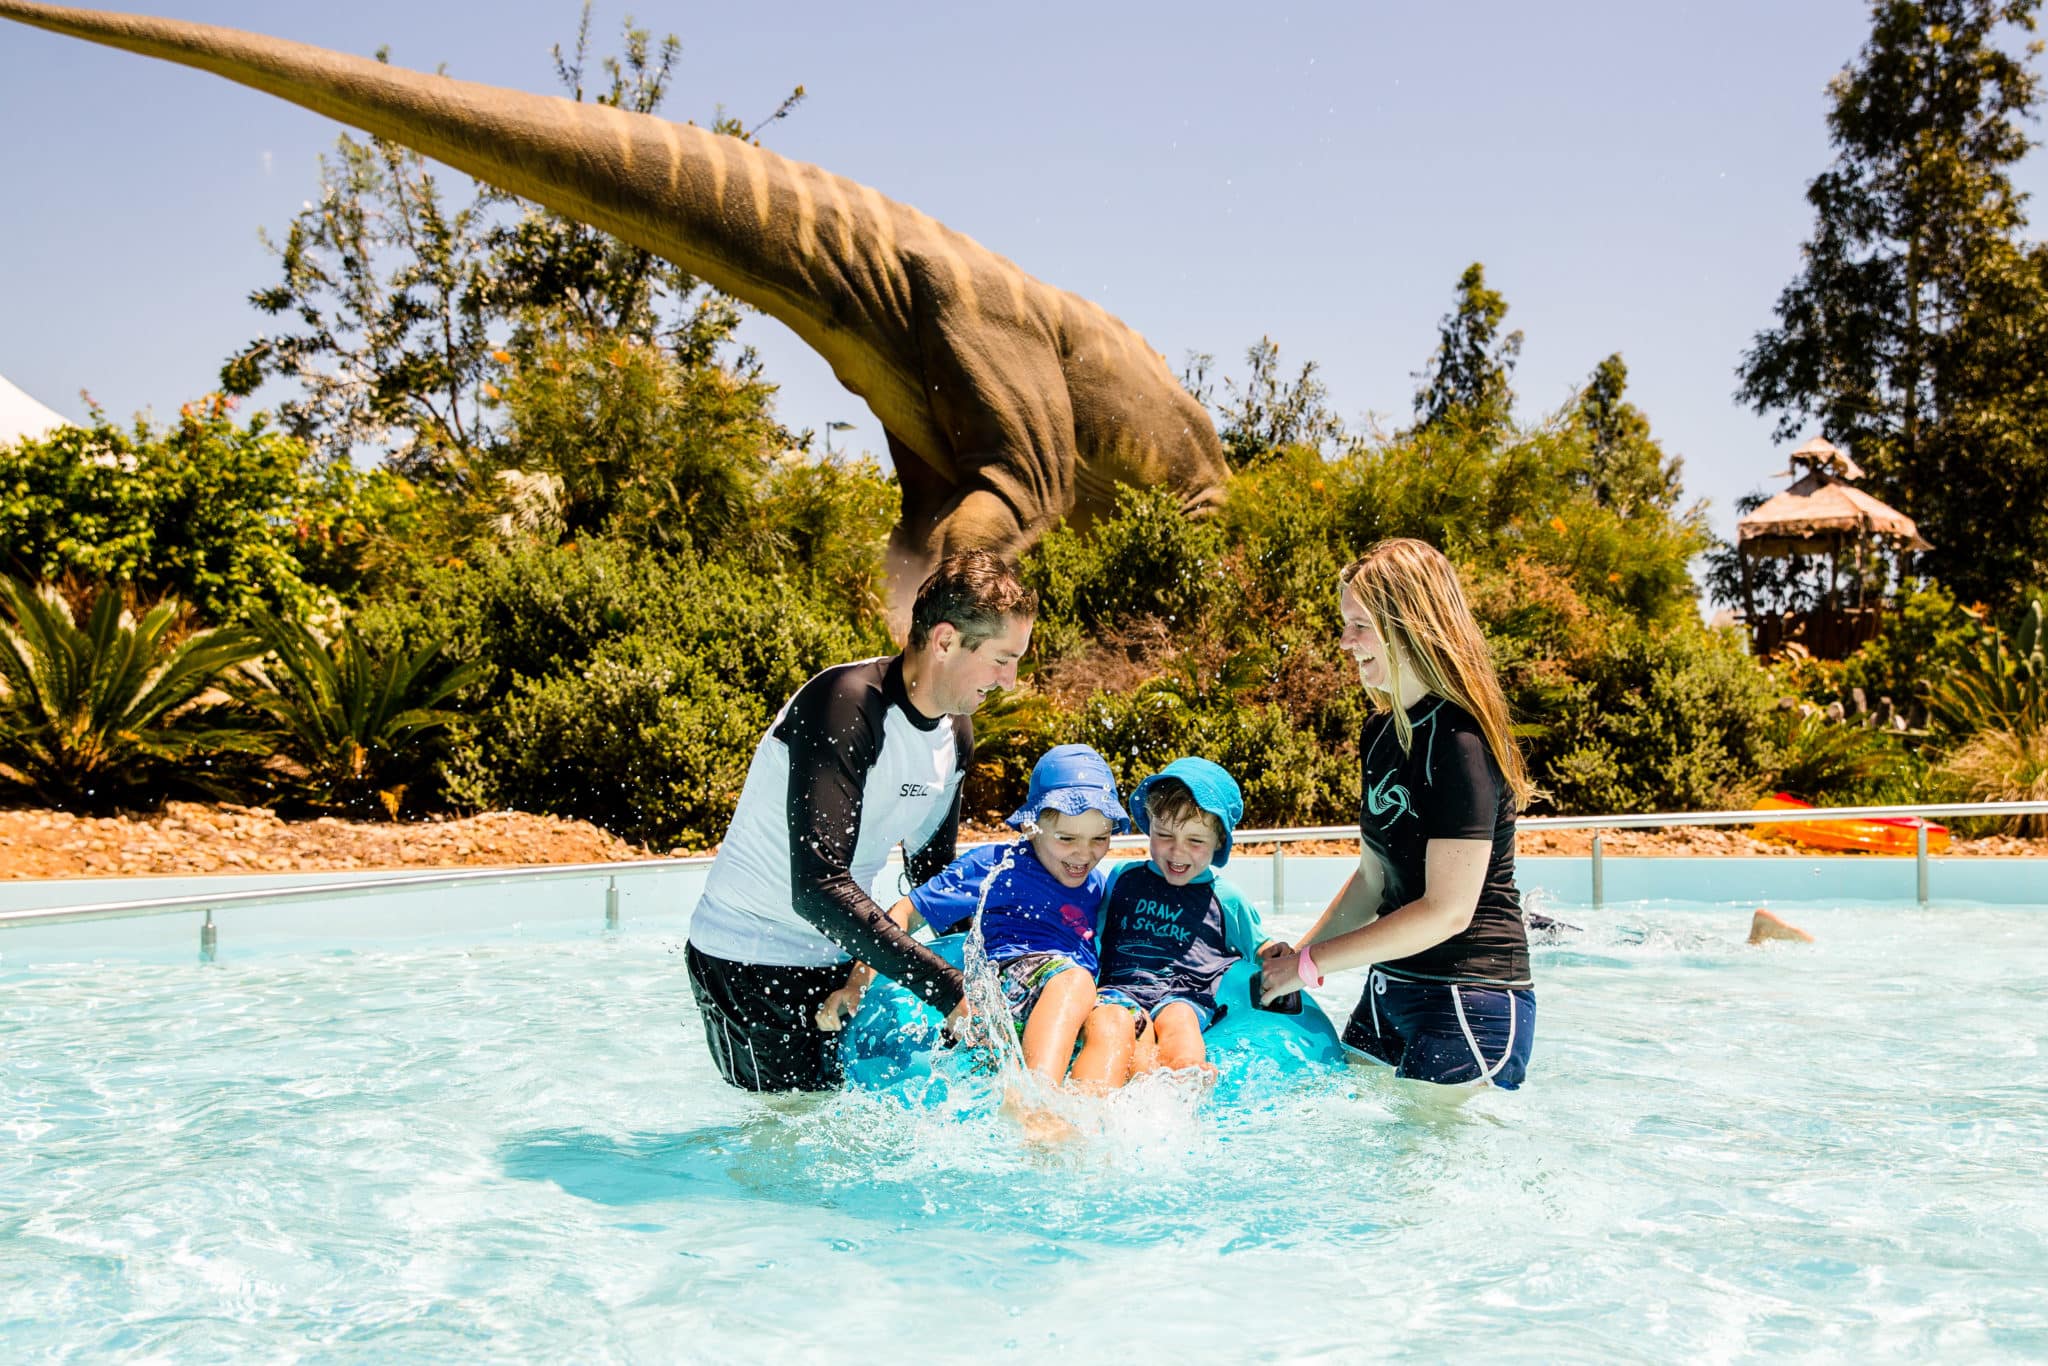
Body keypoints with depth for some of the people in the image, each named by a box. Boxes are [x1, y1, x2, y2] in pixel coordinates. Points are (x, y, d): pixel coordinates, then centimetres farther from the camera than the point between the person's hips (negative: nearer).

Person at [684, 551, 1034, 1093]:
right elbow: (819, 889, -34)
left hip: (836, 957, 8)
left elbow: (933, 873, 15)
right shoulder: (846, 707, -26)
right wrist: (949, 990, -36)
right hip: (750, 961, -8)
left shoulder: (955, 734, 2)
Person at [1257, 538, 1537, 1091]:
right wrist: (1297, 952, 3)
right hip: (1387, 992, 8)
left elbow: (1447, 911, -22)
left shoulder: (1460, 741, -19)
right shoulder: (1381, 731, 8)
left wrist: (1311, 963, -16)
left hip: (1469, 1005, -8)